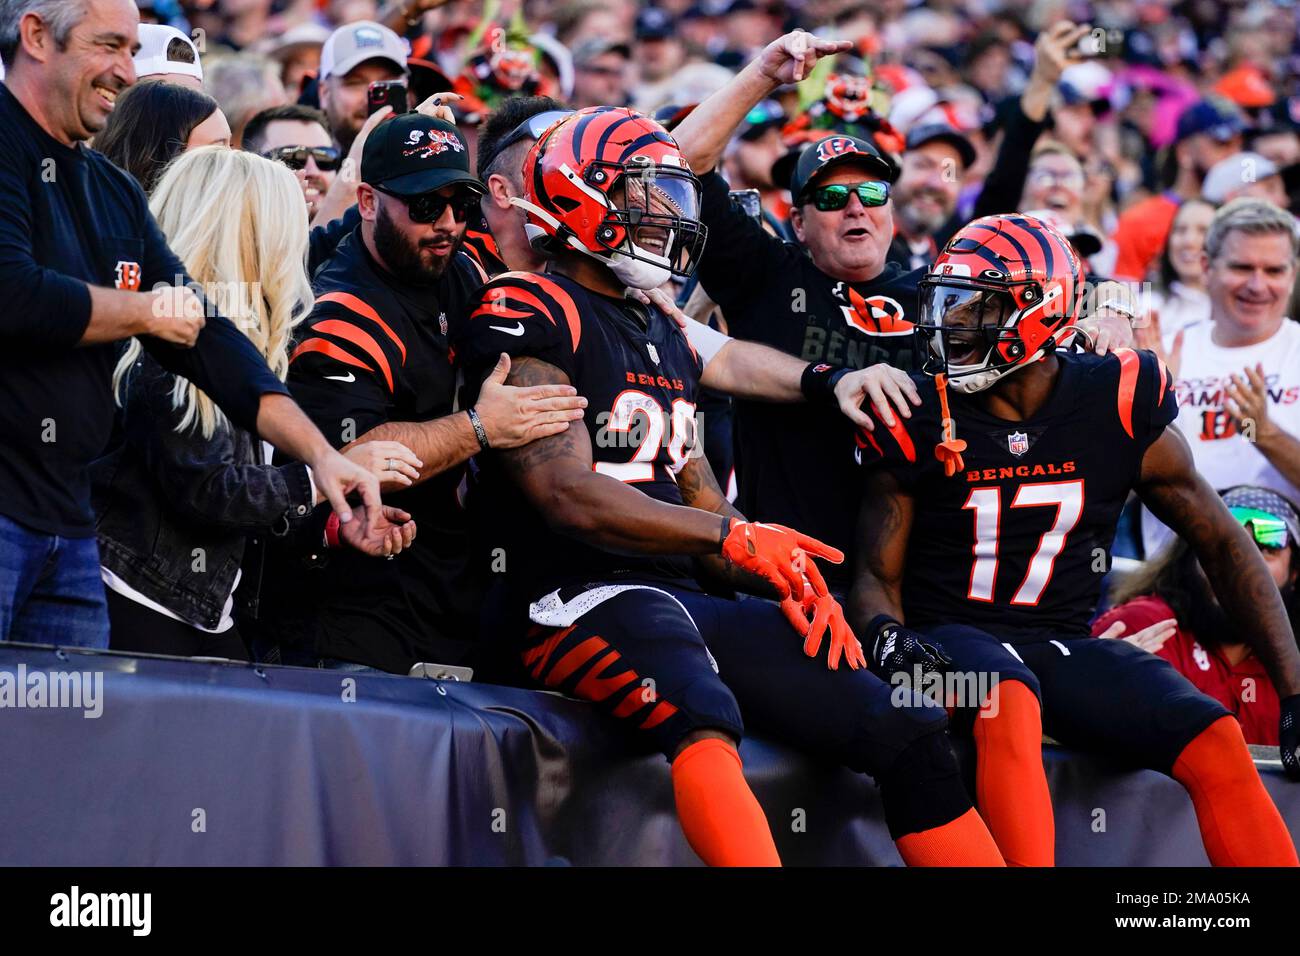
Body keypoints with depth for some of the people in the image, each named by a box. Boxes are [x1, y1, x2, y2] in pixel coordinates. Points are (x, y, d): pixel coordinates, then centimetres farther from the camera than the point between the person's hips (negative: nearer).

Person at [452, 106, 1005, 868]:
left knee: (907, 730, -3)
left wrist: (789, 583, 2)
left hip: (685, 599, 9)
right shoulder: (529, 319, -5)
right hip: (576, 598, -9)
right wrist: (735, 539, -17)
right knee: (705, 717, -40)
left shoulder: (667, 340, 22)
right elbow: (567, 496, -16)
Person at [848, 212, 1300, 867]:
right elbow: (877, 574, 2)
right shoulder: (921, 422, -3)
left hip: (1064, 643, 2)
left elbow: (1221, 544, 7)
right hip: (955, 636, -2)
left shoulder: (1117, 410, -1)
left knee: (1216, 740, -21)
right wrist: (886, 634, -24)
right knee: (1010, 703, -38)